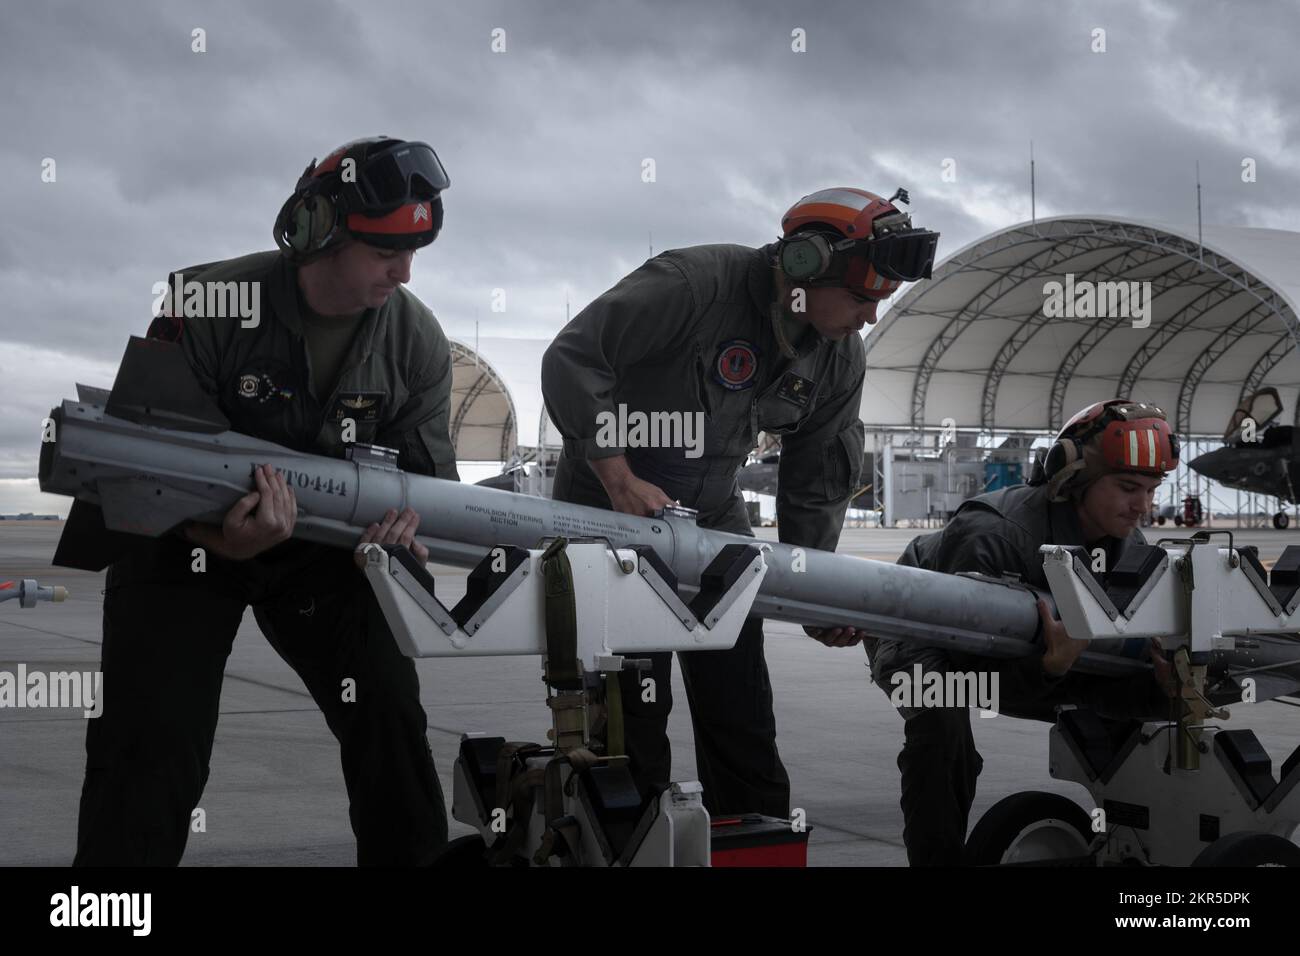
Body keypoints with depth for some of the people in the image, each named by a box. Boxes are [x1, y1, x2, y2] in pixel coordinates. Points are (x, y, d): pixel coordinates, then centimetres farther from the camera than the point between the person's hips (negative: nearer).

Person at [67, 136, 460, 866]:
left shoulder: (418, 341, -11)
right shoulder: (206, 308, -22)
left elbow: (431, 469, -4)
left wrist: (411, 512, -30)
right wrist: (227, 542, -39)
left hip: (322, 552, 4)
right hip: (185, 543, -3)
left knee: (391, 717, -1)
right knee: (152, 750, -11)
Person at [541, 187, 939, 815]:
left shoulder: (841, 360, -4)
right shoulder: (694, 283, -26)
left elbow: (815, 483, 7)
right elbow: (572, 358, -27)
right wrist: (620, 480, -30)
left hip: (713, 512, 6)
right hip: (608, 505, -6)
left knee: (740, 705, 6)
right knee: (632, 704, -5)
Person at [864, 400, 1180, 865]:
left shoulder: (1129, 548, -16)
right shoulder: (992, 534, -37)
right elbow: (973, 677, -36)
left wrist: (1164, 691, -35)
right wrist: (1051, 665, -54)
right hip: (916, 635, -7)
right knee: (943, 717, -38)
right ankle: (937, 859, -26)